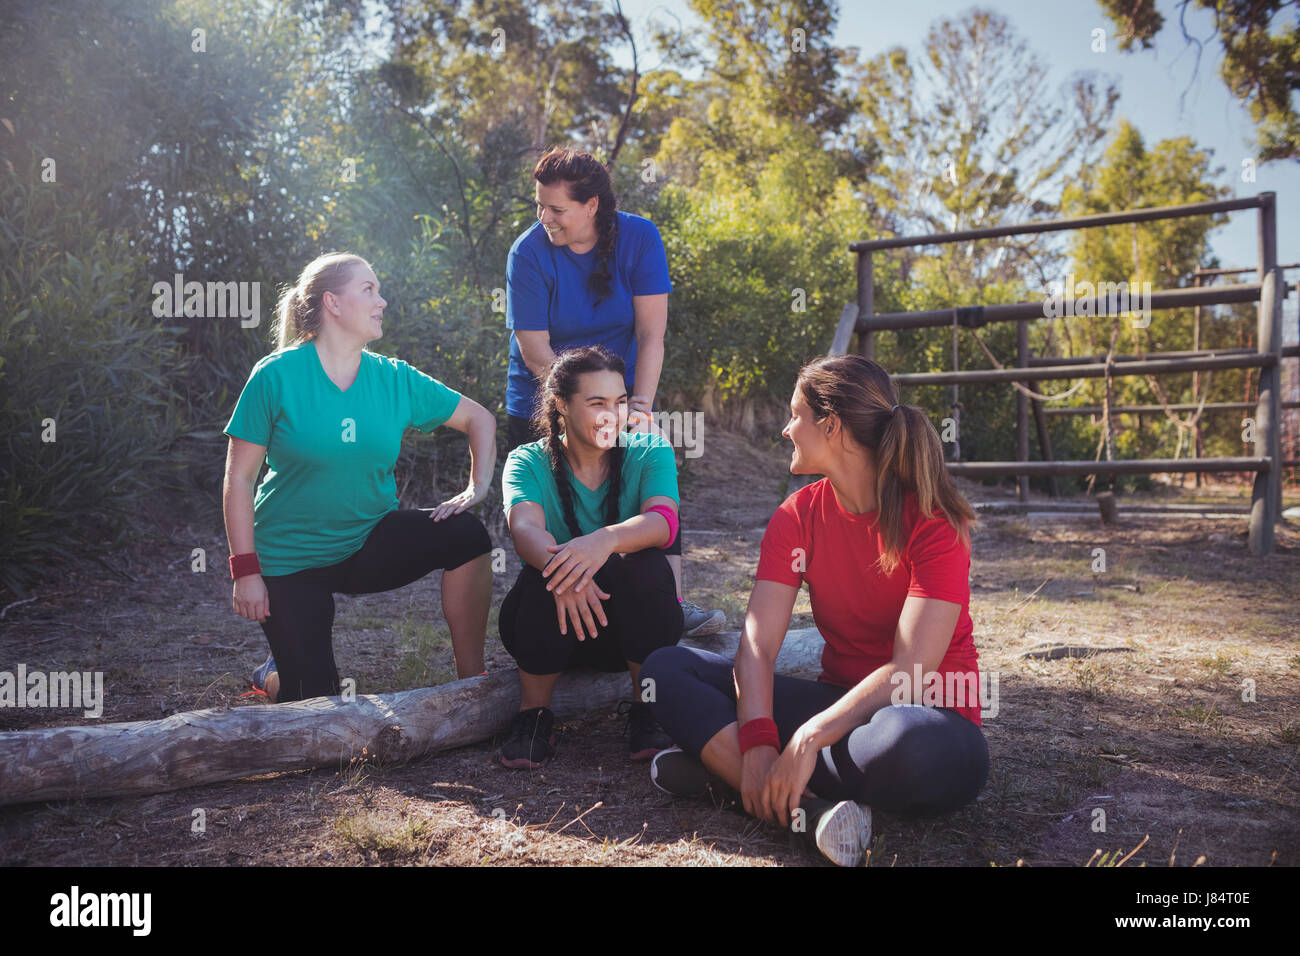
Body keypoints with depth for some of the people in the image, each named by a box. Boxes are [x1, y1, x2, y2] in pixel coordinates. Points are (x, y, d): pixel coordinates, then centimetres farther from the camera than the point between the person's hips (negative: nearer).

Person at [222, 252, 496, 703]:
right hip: (292, 559, -3)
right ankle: (274, 674, 36)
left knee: (466, 535, -24)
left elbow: (479, 418, 7)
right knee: (316, 703, -2)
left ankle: (472, 681, -10)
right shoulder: (277, 376, -12)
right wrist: (246, 571, -14)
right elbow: (239, 480, -10)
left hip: (371, 543, 3)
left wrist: (477, 487, -7)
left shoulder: (395, 379, -2)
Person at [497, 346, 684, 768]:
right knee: (552, 571, -32)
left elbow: (663, 521, -25)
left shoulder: (649, 452, -4)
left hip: (632, 626, 0)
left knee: (644, 564, -30)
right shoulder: (529, 462, -5)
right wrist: (556, 562, -51)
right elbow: (525, 527, -26)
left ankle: (647, 712, -15)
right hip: (550, 624, 0)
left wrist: (606, 539, -48)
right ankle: (533, 715, -16)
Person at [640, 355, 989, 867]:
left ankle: (720, 769, -23)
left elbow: (912, 668, -23)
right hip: (841, 701, 5)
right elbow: (757, 644, -10)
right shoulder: (798, 516, 0)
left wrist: (808, 739, -33)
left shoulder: (933, 520, -15)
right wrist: (756, 741, -27)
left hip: (924, 711, -5)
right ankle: (809, 808, -29)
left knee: (921, 746, -42)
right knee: (667, 667, -10)